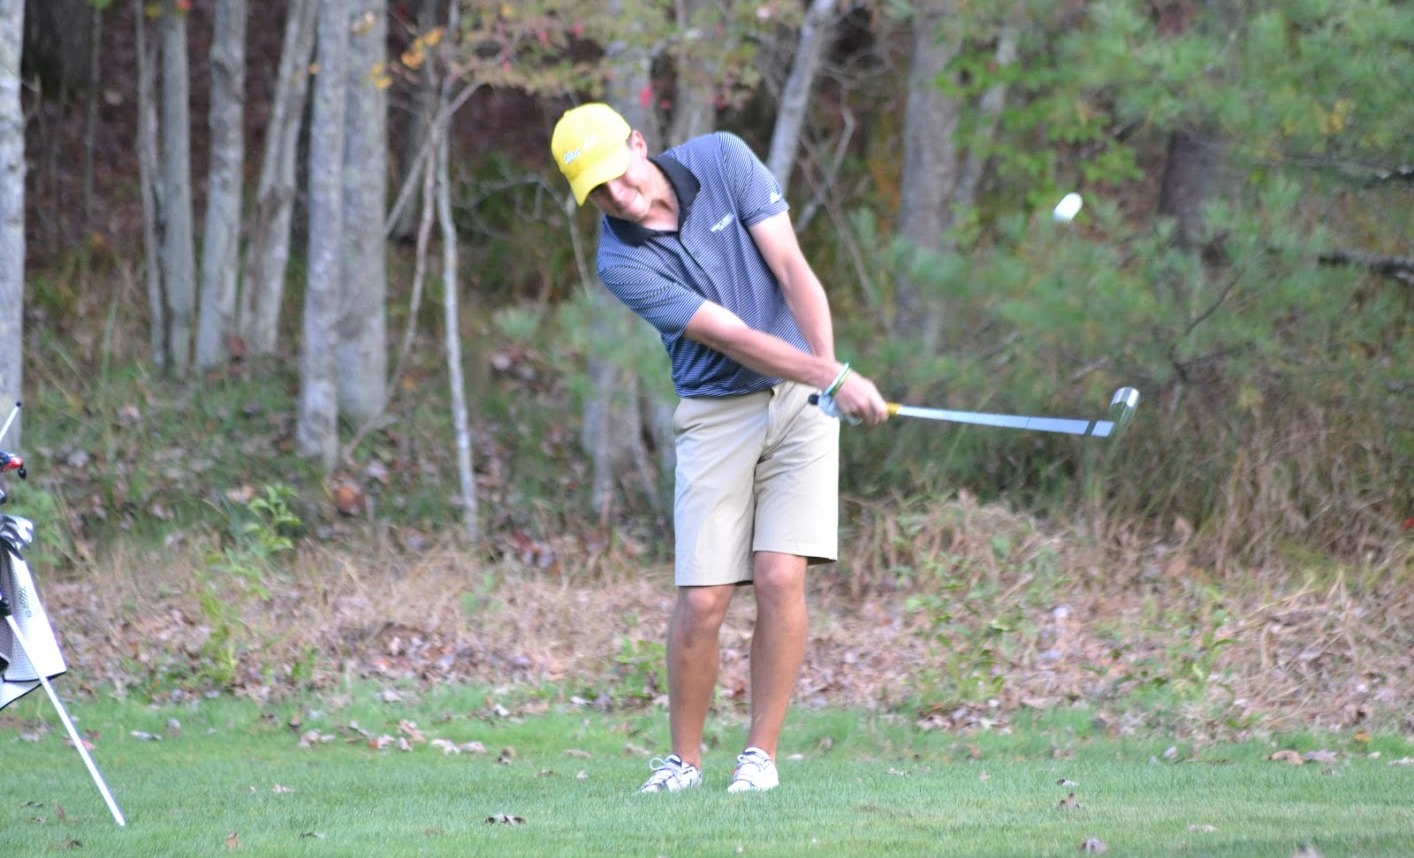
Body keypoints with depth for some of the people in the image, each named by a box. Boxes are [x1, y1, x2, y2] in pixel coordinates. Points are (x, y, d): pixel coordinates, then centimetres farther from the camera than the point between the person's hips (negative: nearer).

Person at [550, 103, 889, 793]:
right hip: (716, 415, -1)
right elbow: (735, 337, -19)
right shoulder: (621, 262, -14)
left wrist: (832, 369, -22)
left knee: (780, 577, -12)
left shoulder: (722, 159, -7)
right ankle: (683, 760, 10)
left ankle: (760, 754, -3)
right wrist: (833, 377, -28)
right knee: (702, 600, -8)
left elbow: (791, 270, -9)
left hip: (801, 399, 1)